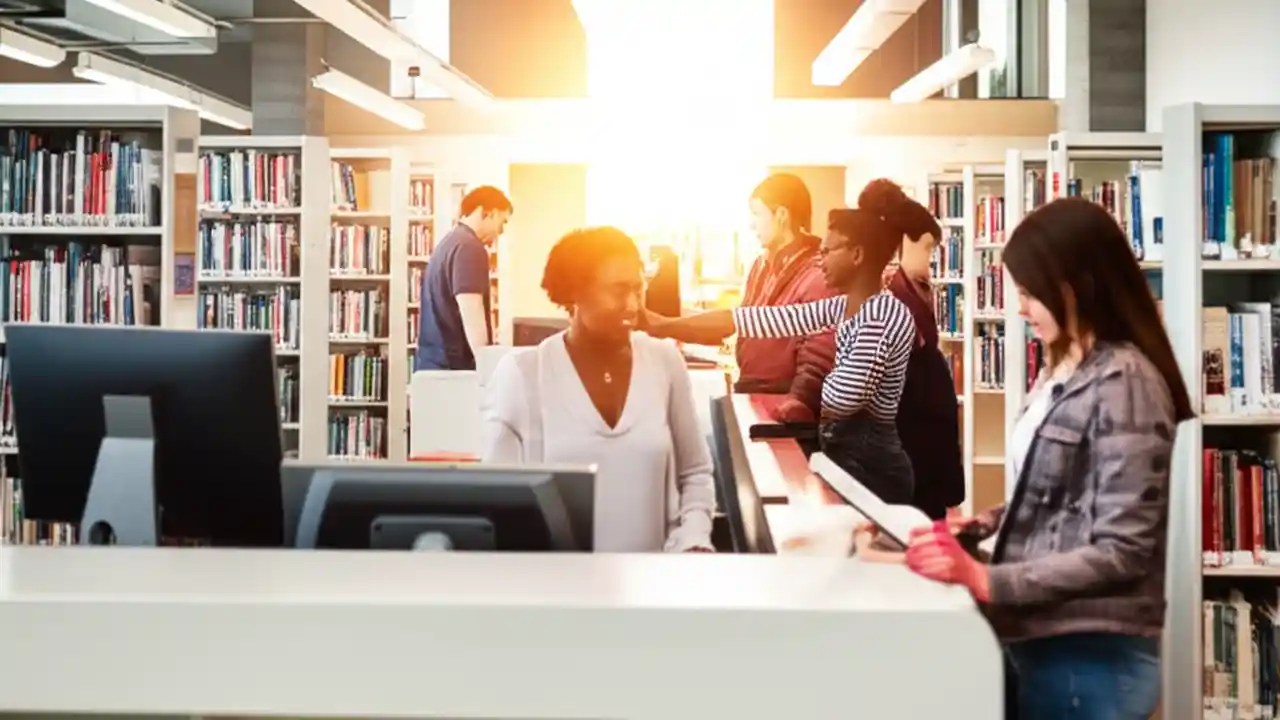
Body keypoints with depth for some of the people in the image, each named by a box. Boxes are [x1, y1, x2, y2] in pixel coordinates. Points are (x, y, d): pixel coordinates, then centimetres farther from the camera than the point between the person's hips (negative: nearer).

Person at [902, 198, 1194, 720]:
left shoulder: (1124, 382, -17)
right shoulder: (1061, 374, 11)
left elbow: (1122, 553, -21)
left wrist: (984, 580, -26)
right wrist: (987, 525, 2)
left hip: (1091, 656, -8)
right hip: (1042, 640, 8)